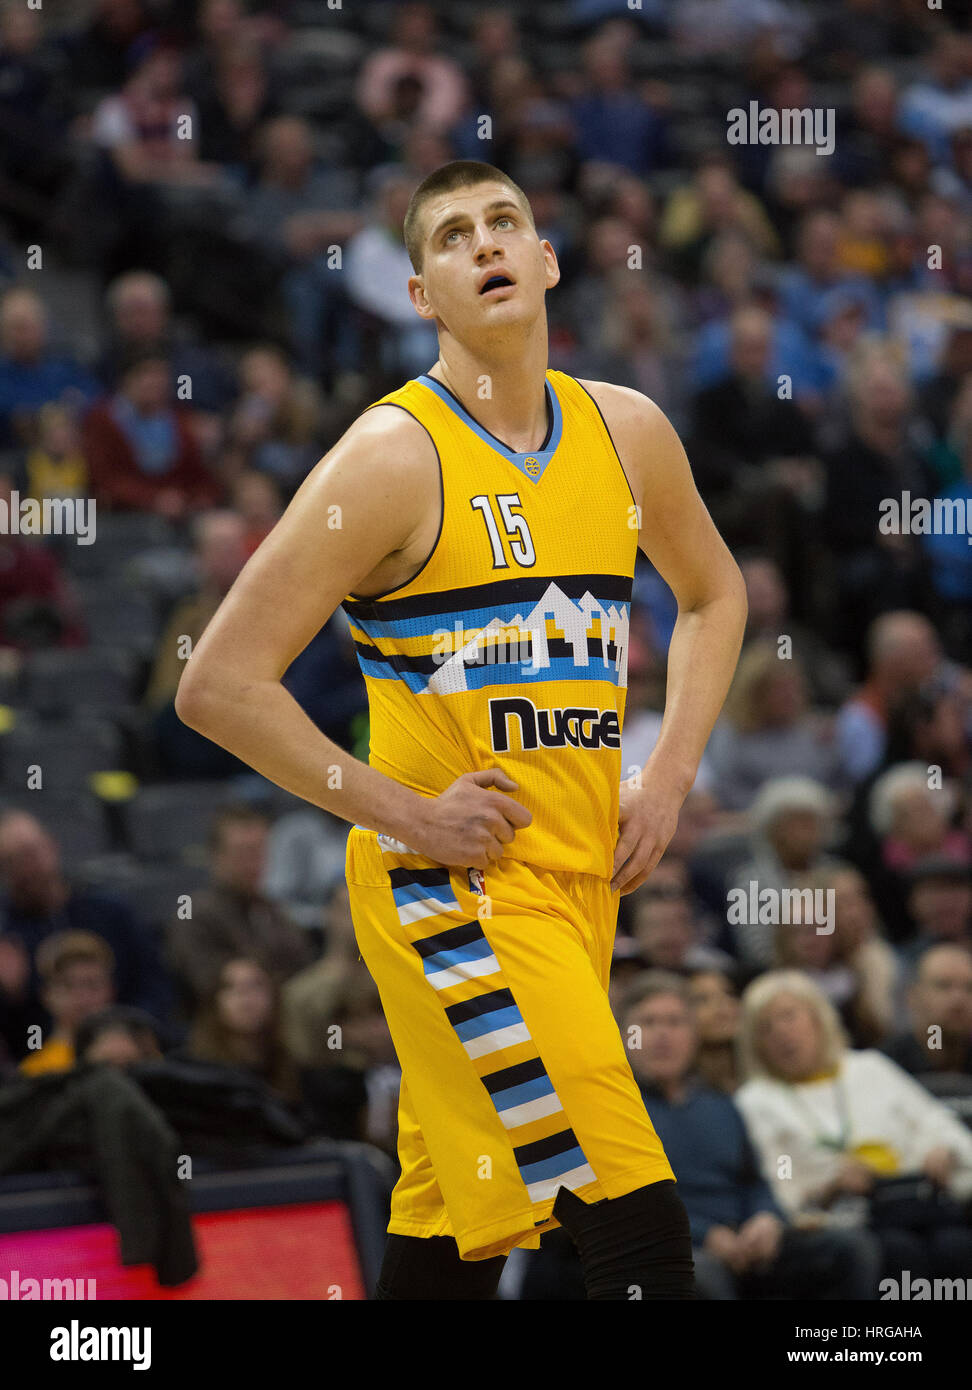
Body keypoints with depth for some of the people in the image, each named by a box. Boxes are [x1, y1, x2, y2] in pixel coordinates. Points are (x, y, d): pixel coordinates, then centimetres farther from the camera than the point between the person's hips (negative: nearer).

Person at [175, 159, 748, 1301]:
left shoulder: (625, 430, 8)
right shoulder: (395, 455, -11)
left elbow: (712, 591, 27)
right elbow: (218, 685, -12)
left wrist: (669, 774, 12)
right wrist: (407, 815, -15)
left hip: (580, 867, 7)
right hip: (449, 879, -7)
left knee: (454, 1230, 12)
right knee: (631, 1216, -17)